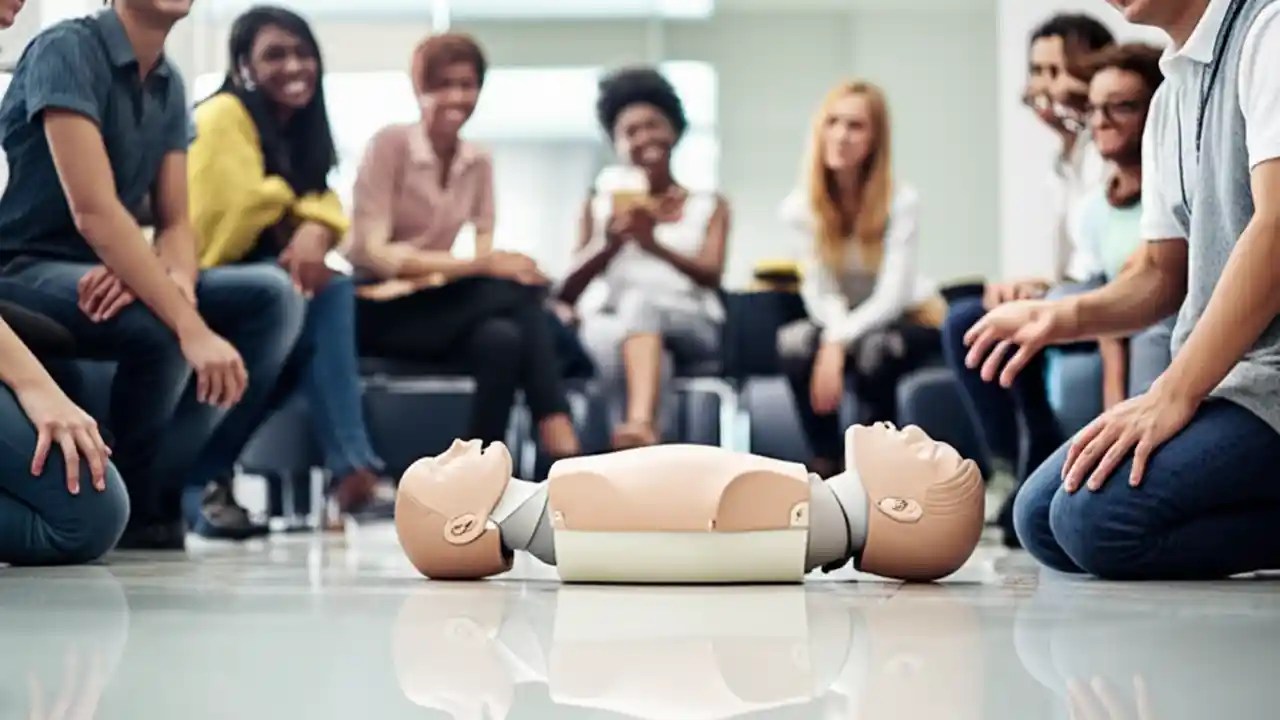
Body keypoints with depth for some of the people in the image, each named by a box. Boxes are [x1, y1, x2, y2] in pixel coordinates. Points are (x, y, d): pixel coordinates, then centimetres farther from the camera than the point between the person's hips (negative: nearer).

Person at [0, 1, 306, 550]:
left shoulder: (169, 84, 8)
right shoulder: (67, 50, -16)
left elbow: (175, 222, 6)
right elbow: (93, 211, -27)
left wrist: (178, 280, -21)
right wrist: (193, 328, -34)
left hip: (110, 276, 8)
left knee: (272, 297, -10)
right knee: (164, 328, -34)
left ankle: (158, 484, -13)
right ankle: (129, 500, -8)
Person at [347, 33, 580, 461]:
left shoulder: (478, 163, 7)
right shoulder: (389, 144, -11)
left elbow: (484, 253, 1)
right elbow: (373, 252, -20)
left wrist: (496, 263, -25)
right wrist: (481, 266, -28)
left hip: (434, 305, 5)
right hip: (380, 308, -5)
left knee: (502, 339, -30)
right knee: (520, 295, -27)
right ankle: (567, 463, -30)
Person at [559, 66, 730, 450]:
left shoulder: (710, 205, 17)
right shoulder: (599, 206, 21)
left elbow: (711, 275, -2)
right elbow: (567, 290, 9)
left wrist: (653, 243, -21)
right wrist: (609, 245, -12)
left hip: (691, 327, -1)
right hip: (612, 322, 2)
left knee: (641, 300, -39)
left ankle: (638, 424, -63)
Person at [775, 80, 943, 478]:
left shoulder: (901, 201, -22)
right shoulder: (801, 206, -13)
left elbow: (892, 296, -24)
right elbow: (818, 292, -12)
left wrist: (838, 343, -35)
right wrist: (831, 340, -32)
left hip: (911, 319, -3)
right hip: (845, 322, 3)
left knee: (872, 352, -36)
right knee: (794, 343, -30)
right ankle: (827, 463, -14)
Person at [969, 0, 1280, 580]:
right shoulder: (1169, 100, 17)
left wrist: (1172, 395, -23)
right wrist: (1066, 316, -3)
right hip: (1220, 375, 9)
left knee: (1097, 518, -23)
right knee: (1040, 518, 1)